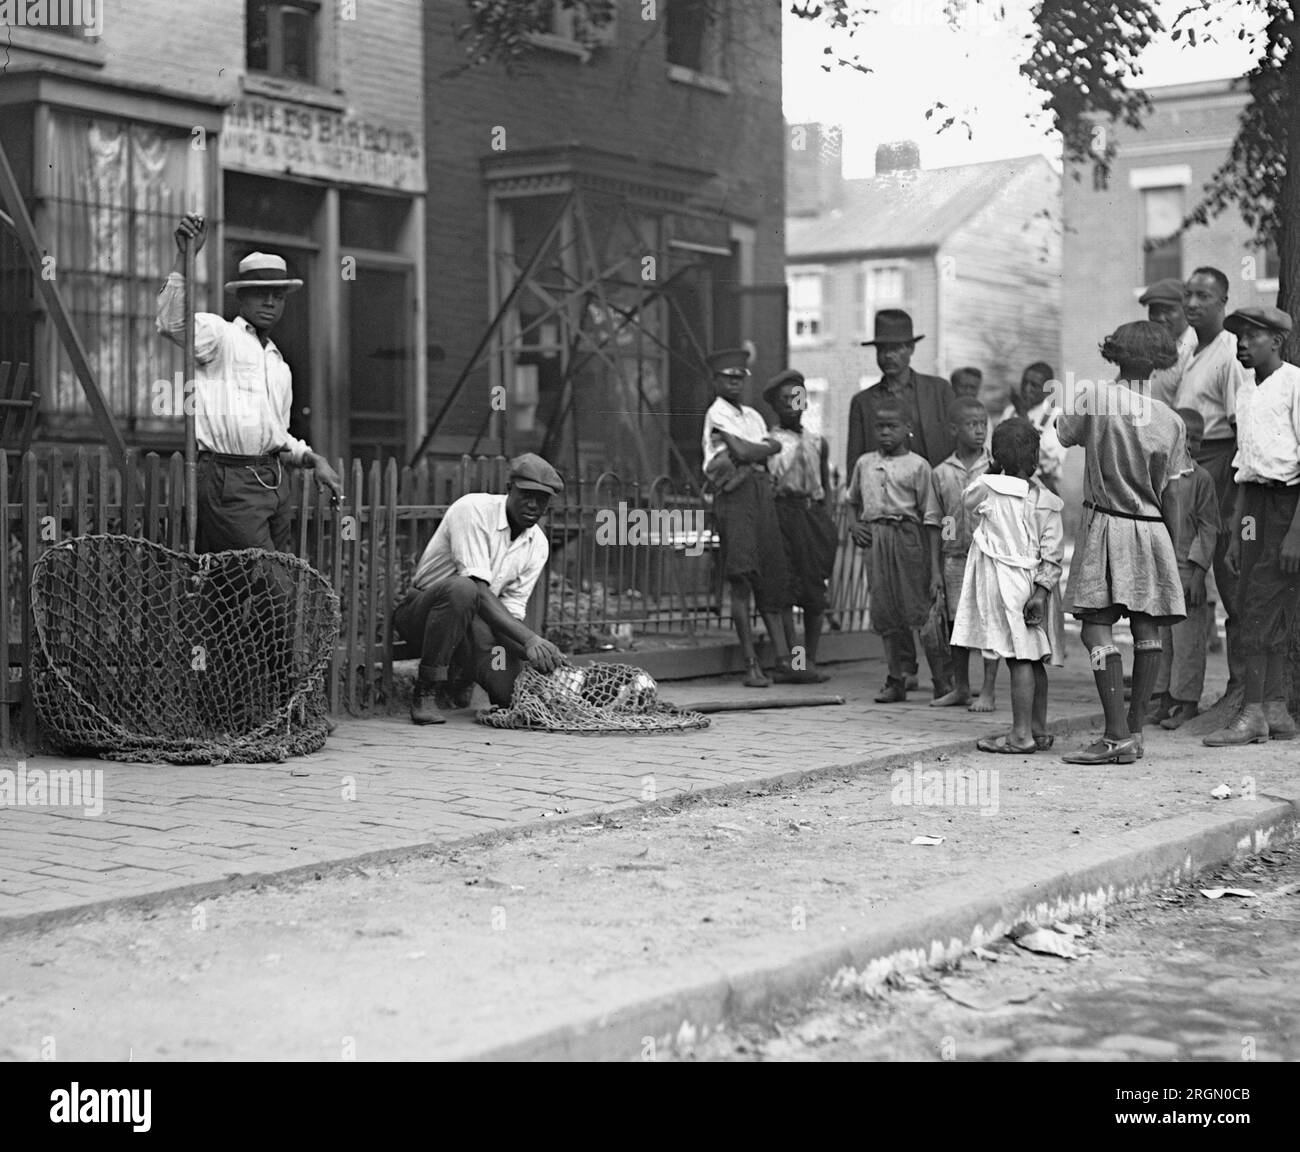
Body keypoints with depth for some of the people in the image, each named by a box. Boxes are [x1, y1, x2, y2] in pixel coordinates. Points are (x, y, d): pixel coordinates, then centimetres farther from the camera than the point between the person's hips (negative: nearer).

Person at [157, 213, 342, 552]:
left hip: (273, 482, 8)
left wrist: (313, 459, 18)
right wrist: (185, 257, -24)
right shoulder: (218, 334, 3)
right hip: (227, 477, -8)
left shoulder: (280, 365, 26)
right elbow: (171, 323, -19)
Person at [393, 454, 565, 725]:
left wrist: (534, 649, -22)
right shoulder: (473, 509, -20)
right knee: (460, 589, -40)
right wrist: (529, 638, -36)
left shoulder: (538, 544, 1)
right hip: (422, 609, -5)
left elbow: (512, 611, -1)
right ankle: (427, 692, -25)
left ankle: (460, 677, 15)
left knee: (511, 687, -23)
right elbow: (478, 590, -29)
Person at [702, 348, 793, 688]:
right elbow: (742, 452, -10)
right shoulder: (717, 413, 1)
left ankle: (783, 656, 1)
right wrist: (771, 446, 5)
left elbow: (765, 457, 10)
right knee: (742, 580, -10)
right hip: (734, 496, -7)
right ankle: (751, 665, -10)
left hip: (761, 492, 7)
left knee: (771, 577, 2)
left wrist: (744, 455, -8)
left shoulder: (753, 415, 23)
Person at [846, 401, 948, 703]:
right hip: (875, 540, 4)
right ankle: (896, 680, 16)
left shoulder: (917, 465, -2)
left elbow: (931, 519, -5)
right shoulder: (864, 463, 12)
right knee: (885, 613, 6)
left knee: (922, 610, -5)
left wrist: (935, 567, -10)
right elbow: (854, 501, 31)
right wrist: (856, 524, 8)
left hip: (908, 535, -4)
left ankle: (941, 681, 2)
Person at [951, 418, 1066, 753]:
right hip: (1034, 584, 5)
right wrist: (1041, 591, -4)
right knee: (1033, 659, 12)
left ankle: (1021, 735, -6)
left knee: (1019, 658, -7)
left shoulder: (985, 490, -9)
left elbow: (970, 503, 16)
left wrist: (993, 470, 18)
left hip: (1004, 582, -5)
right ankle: (1039, 730, 20)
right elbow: (1053, 555, -4)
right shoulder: (1047, 501, 1)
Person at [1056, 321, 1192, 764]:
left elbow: (1065, 435, 9)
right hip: (1151, 529, 4)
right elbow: (1171, 495, 4)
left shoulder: (1092, 394, -7)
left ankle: (1117, 735, -14)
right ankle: (1135, 730, 11)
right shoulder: (1169, 420, 1)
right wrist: (1170, 546, 12)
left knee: (1097, 629, -6)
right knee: (1146, 631, 7)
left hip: (1105, 524, -4)